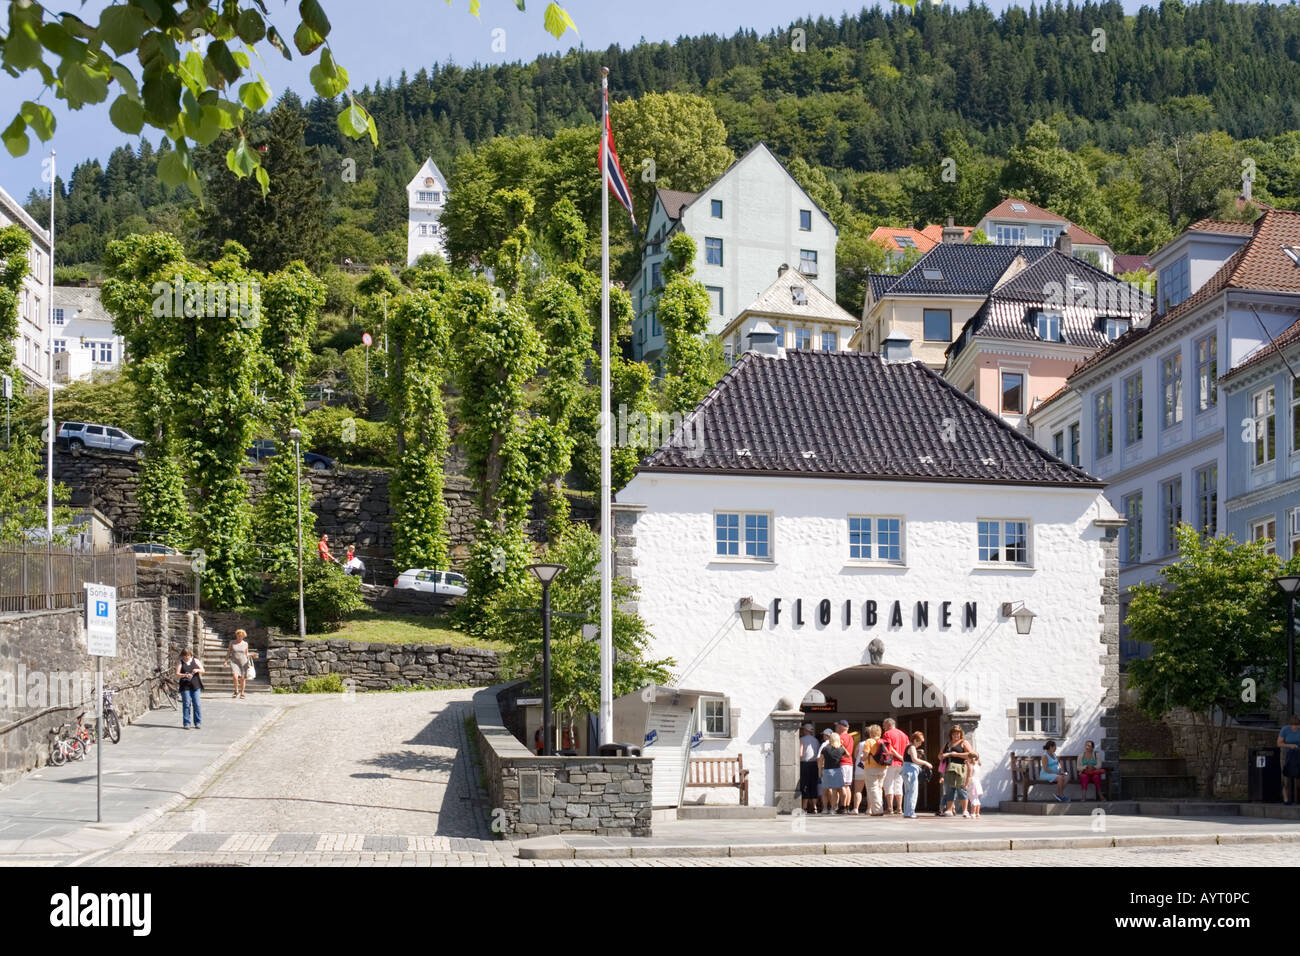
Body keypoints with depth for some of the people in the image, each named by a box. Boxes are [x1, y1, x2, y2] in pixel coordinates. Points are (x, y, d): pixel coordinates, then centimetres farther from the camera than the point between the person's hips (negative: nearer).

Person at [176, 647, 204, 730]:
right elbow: (177, 675, -3)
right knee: (186, 704, -4)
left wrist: (197, 670, -12)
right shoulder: (180, 663, 5)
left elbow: (203, 670, 10)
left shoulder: (195, 661, 10)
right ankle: (186, 723, 2)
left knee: (196, 704, -2)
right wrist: (185, 675, -22)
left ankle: (198, 722, 5)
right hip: (185, 686, -1)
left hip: (195, 686, 1)